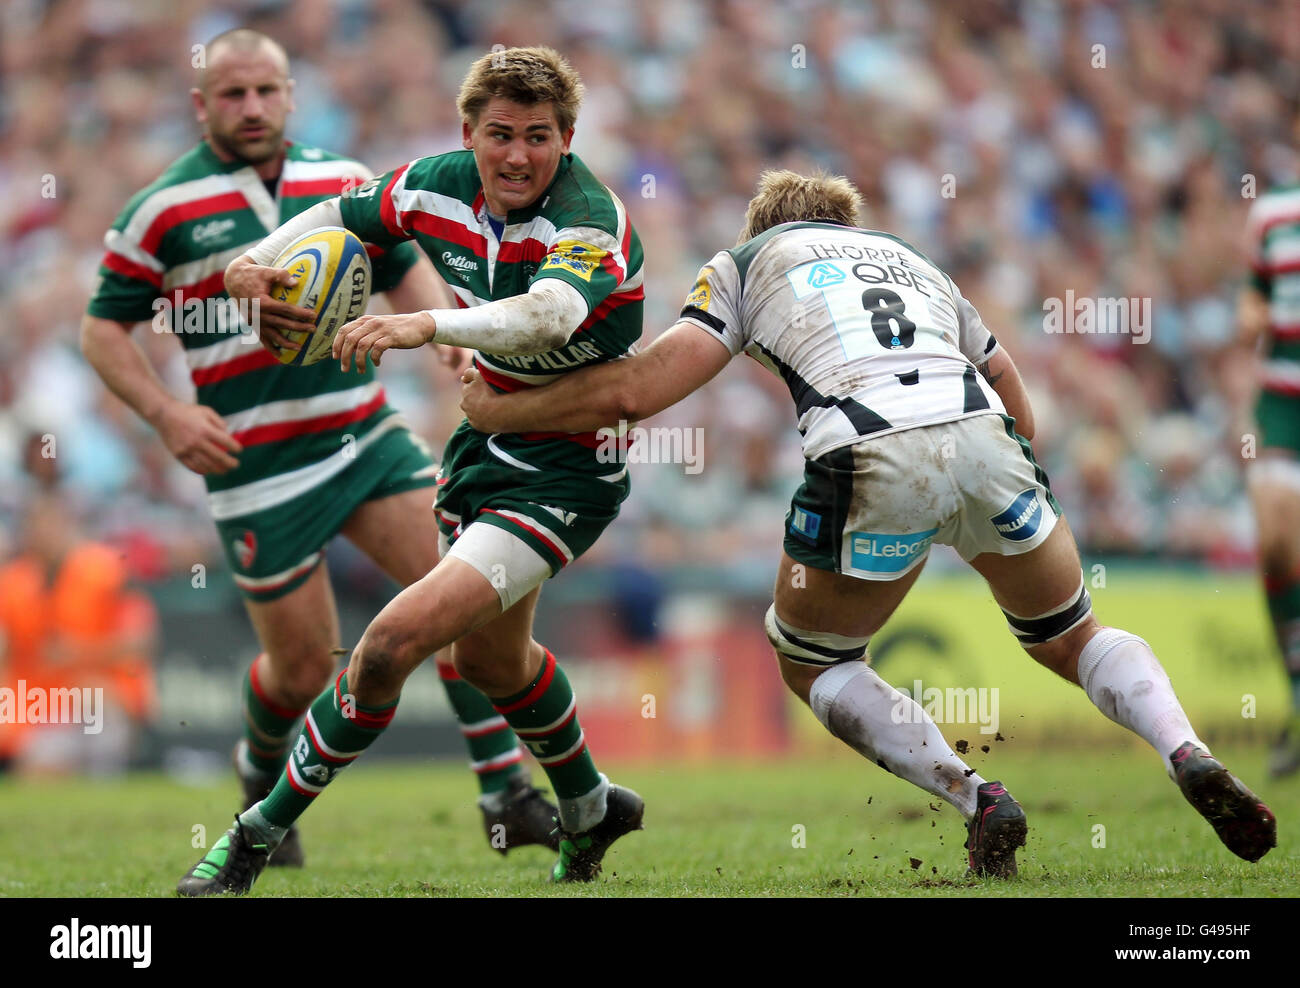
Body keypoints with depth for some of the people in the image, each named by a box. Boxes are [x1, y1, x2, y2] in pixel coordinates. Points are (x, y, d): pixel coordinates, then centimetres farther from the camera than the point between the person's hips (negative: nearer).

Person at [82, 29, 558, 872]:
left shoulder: (345, 182, 7)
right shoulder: (163, 211, -3)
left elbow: (404, 271, 19)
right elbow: (105, 330, 2)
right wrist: (167, 414, -13)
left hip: (368, 436, 4)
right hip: (259, 469, -3)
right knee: (304, 667, 2)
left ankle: (507, 796, -9)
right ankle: (262, 774, 36)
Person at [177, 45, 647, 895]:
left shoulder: (591, 223, -28)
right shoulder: (441, 187, -6)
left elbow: (547, 316, -49)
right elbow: (346, 212, 14)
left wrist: (427, 326, -63)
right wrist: (260, 260, -6)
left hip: (568, 468, -8)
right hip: (488, 437, 9)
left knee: (396, 639, -19)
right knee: (490, 657, 27)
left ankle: (264, 832, -3)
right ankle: (590, 810, 53)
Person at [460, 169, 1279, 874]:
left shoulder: (745, 259, 24)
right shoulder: (909, 258, 36)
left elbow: (639, 389, 12)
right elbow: (1020, 411, 33)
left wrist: (495, 410, 24)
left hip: (873, 462, -4)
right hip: (983, 435, 4)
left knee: (810, 661, 22)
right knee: (1072, 641, 26)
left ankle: (976, 797, 2)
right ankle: (1189, 756, -2)